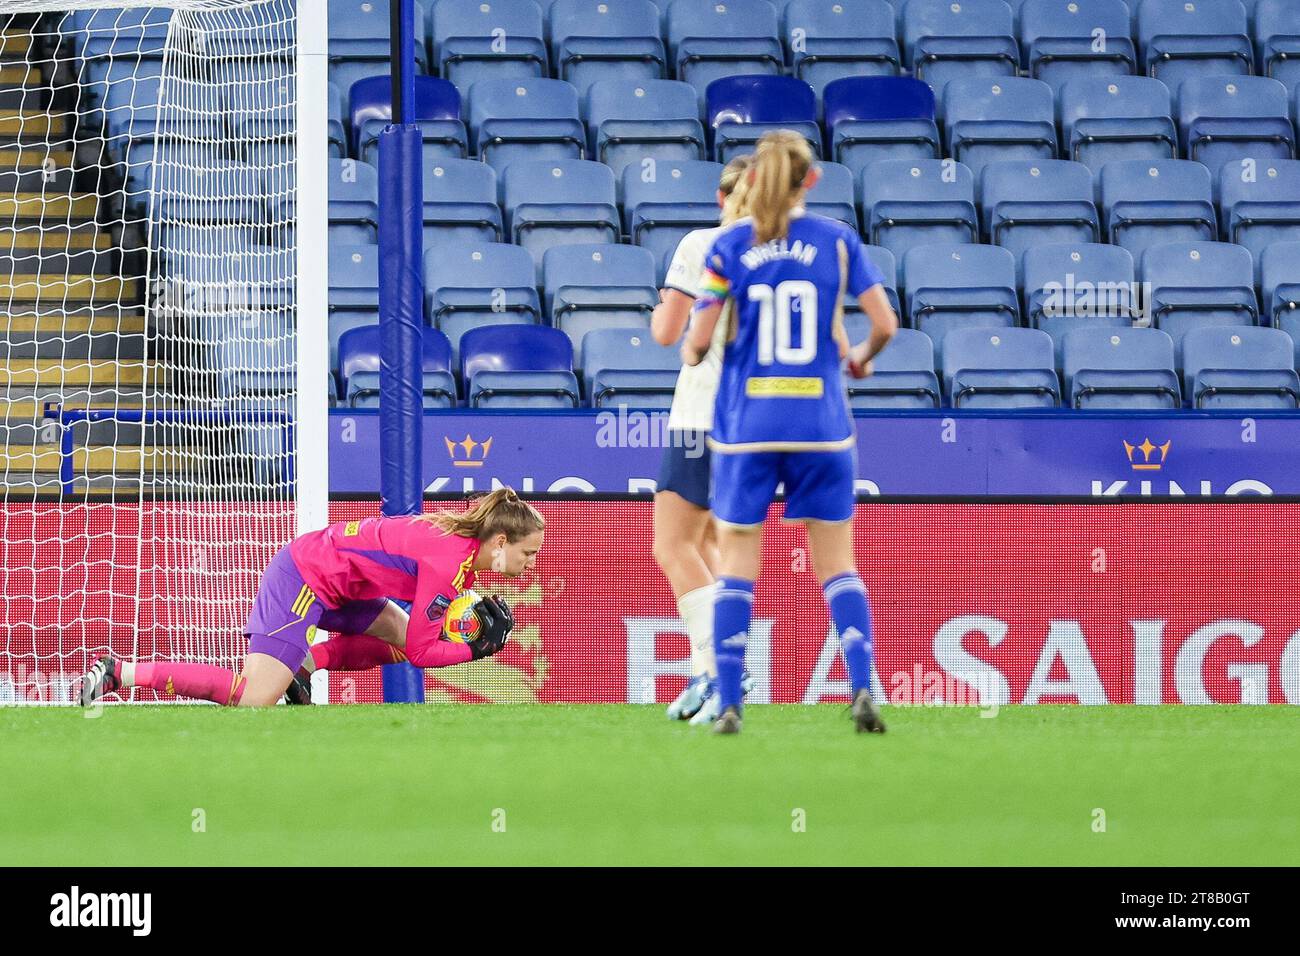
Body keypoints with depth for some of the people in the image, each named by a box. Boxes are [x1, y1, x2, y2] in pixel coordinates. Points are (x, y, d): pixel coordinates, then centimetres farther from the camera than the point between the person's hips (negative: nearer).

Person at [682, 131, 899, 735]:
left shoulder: (728, 245, -1)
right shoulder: (837, 240, 0)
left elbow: (698, 340, -4)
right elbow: (885, 324, 0)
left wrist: (690, 354, 19)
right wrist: (861, 357, 20)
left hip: (746, 427, 0)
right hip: (820, 424, 0)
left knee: (736, 566, 6)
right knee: (837, 565, 8)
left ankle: (727, 703, -1)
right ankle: (862, 689, -7)